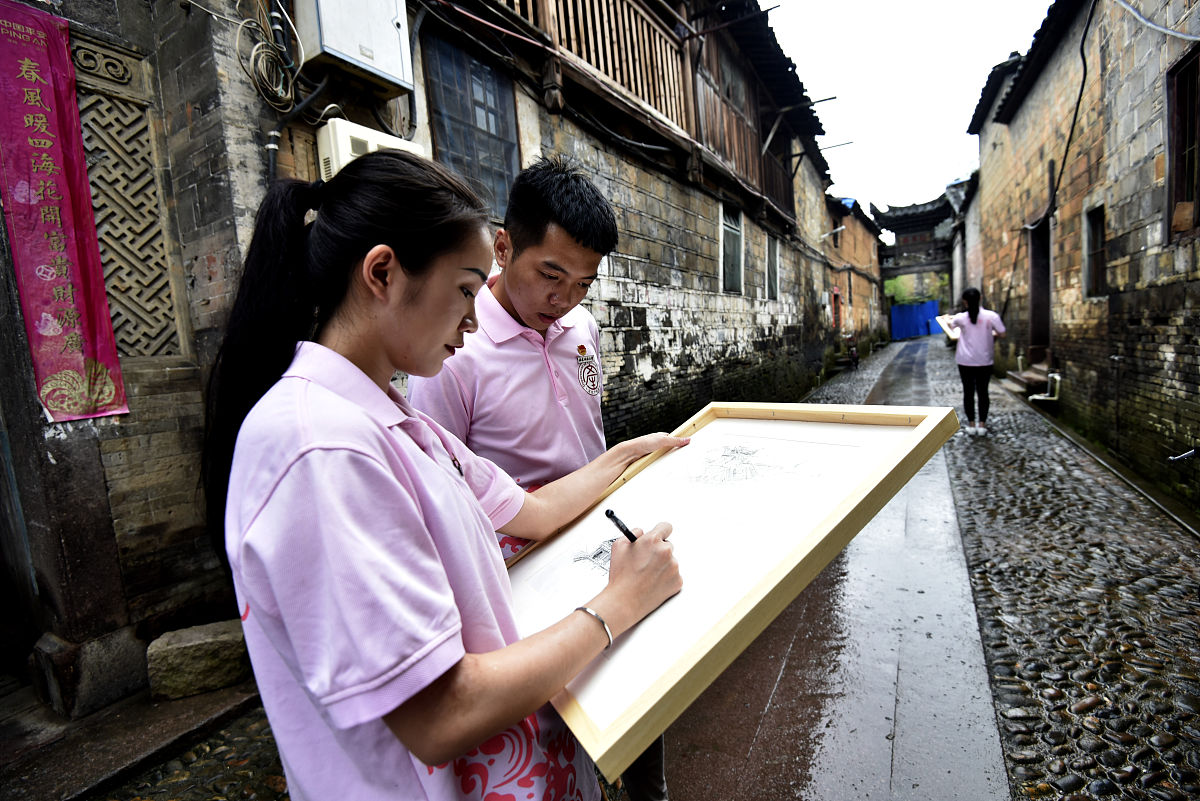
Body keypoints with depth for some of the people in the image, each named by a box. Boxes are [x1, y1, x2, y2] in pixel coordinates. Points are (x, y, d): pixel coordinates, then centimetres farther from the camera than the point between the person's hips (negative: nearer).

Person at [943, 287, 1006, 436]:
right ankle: (982, 425, 13)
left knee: (968, 392, 8)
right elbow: (1002, 334, -4)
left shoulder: (961, 318, -7)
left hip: (966, 362, -1)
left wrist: (947, 320, 40)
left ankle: (971, 425, 12)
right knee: (983, 391, 10)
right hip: (985, 361, 1)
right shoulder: (992, 316, -8)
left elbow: (950, 324, 16)